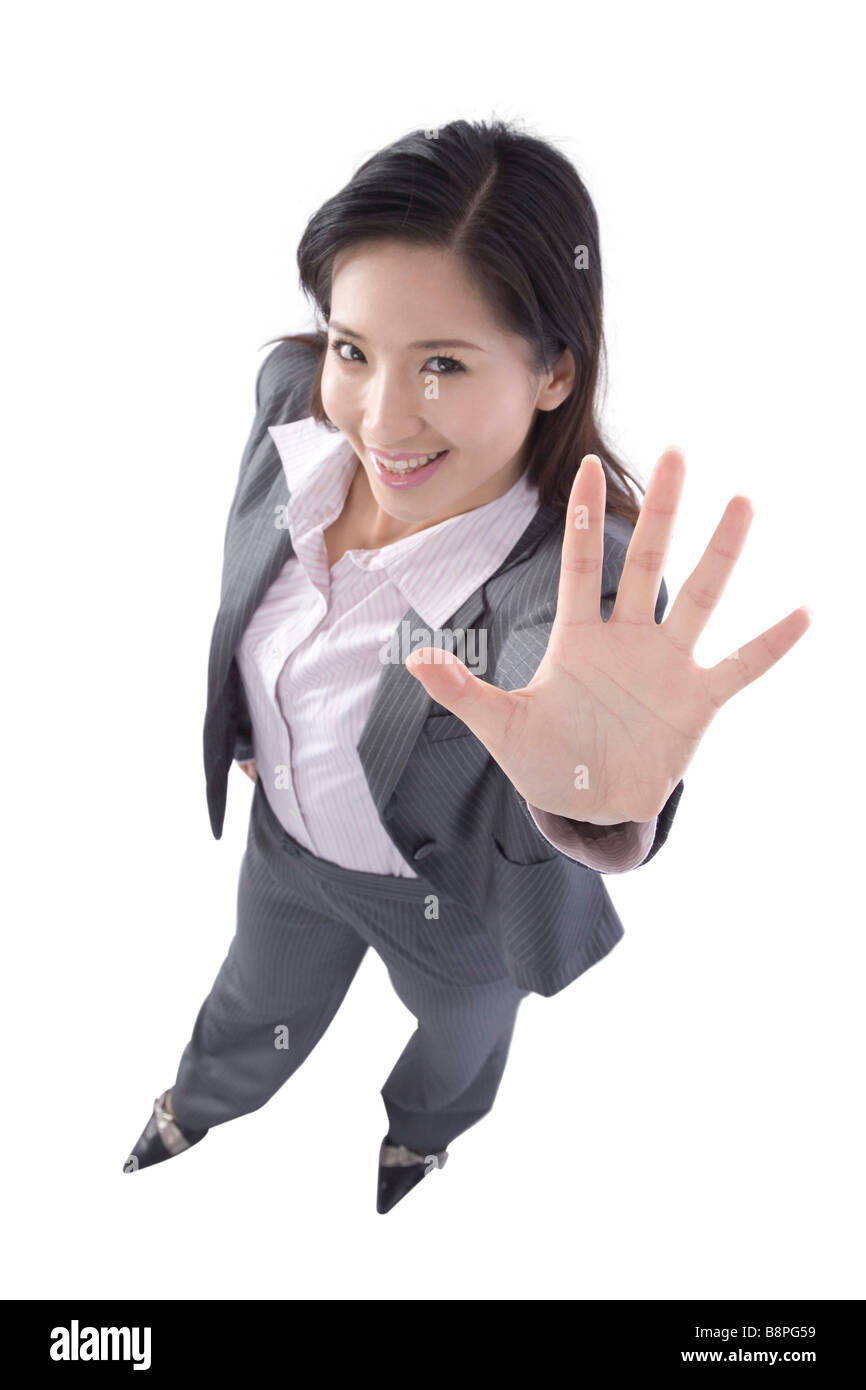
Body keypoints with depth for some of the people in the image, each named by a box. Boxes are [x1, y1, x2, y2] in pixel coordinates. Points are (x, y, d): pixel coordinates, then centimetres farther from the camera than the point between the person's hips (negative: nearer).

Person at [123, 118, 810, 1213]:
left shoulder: (577, 571, -40)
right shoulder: (292, 394, -24)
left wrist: (600, 804, -83)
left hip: (456, 904, -3)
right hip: (287, 840, 4)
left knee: (458, 1038, 32)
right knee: (255, 1006, 35)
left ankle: (420, 1131, 70)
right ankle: (195, 1107, 71)